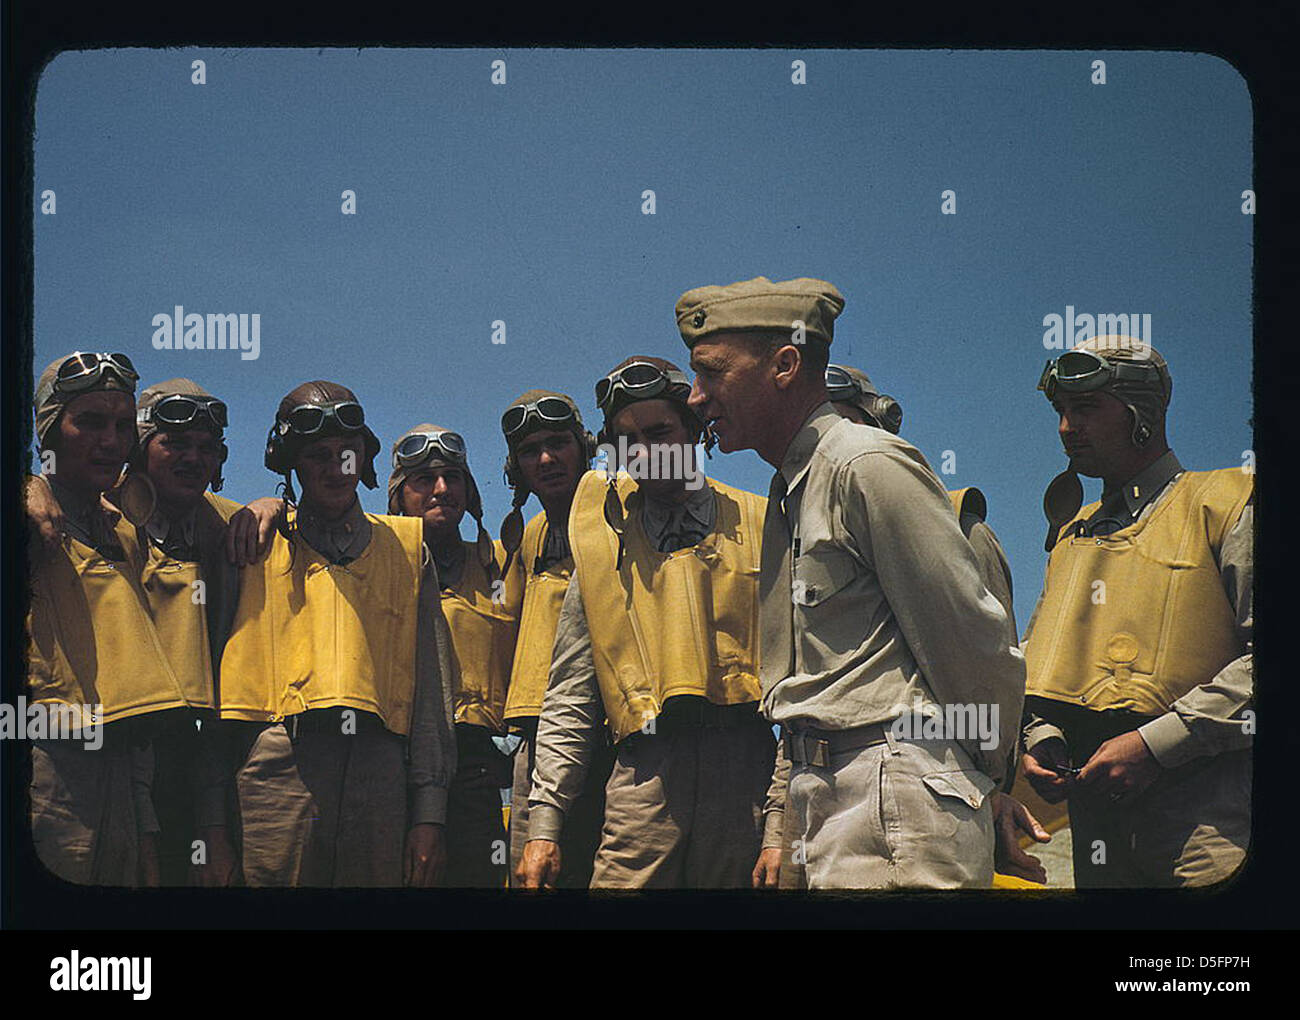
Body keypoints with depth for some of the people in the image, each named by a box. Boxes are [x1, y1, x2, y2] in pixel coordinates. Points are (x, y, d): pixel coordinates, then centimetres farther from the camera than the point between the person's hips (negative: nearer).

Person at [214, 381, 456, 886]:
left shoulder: (406, 547, 17)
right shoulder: (258, 542, 14)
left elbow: (431, 690, 12)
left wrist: (429, 812, 5)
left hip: (379, 767, 1)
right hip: (279, 763, -1)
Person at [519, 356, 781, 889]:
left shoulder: (758, 530, 10)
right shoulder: (601, 545, 15)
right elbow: (569, 701, 14)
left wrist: (782, 827, -5)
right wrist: (543, 823, 4)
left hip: (747, 764, -1)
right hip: (648, 770, 1)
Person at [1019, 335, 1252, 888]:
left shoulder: (1225, 502, 4)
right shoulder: (1073, 532, 25)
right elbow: (1037, 659, 28)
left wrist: (1156, 743, -15)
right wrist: (1041, 738, 5)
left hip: (1203, 803, -6)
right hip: (1097, 810, 6)